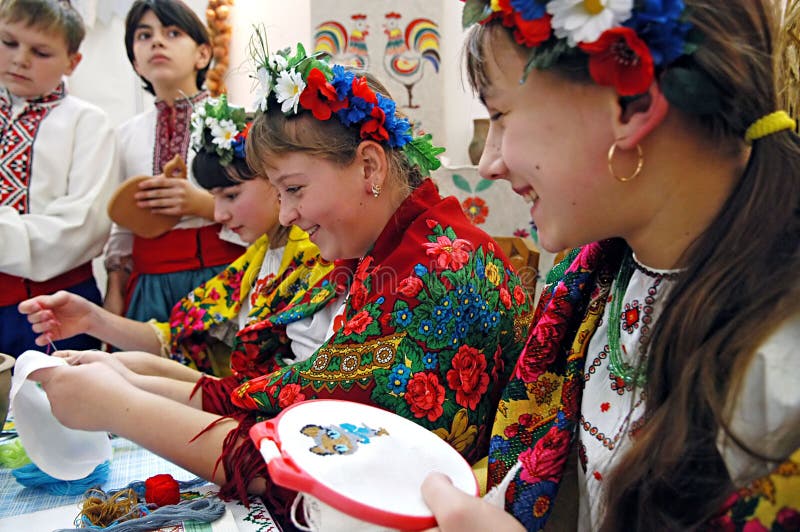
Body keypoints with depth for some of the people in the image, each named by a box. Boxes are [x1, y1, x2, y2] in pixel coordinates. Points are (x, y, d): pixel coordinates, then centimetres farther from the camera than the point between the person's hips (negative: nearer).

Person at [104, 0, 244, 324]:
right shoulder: (127, 135, 12)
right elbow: (121, 227, 17)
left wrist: (205, 204, -19)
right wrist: (114, 292, 10)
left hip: (221, 277, -3)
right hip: (150, 284, 4)